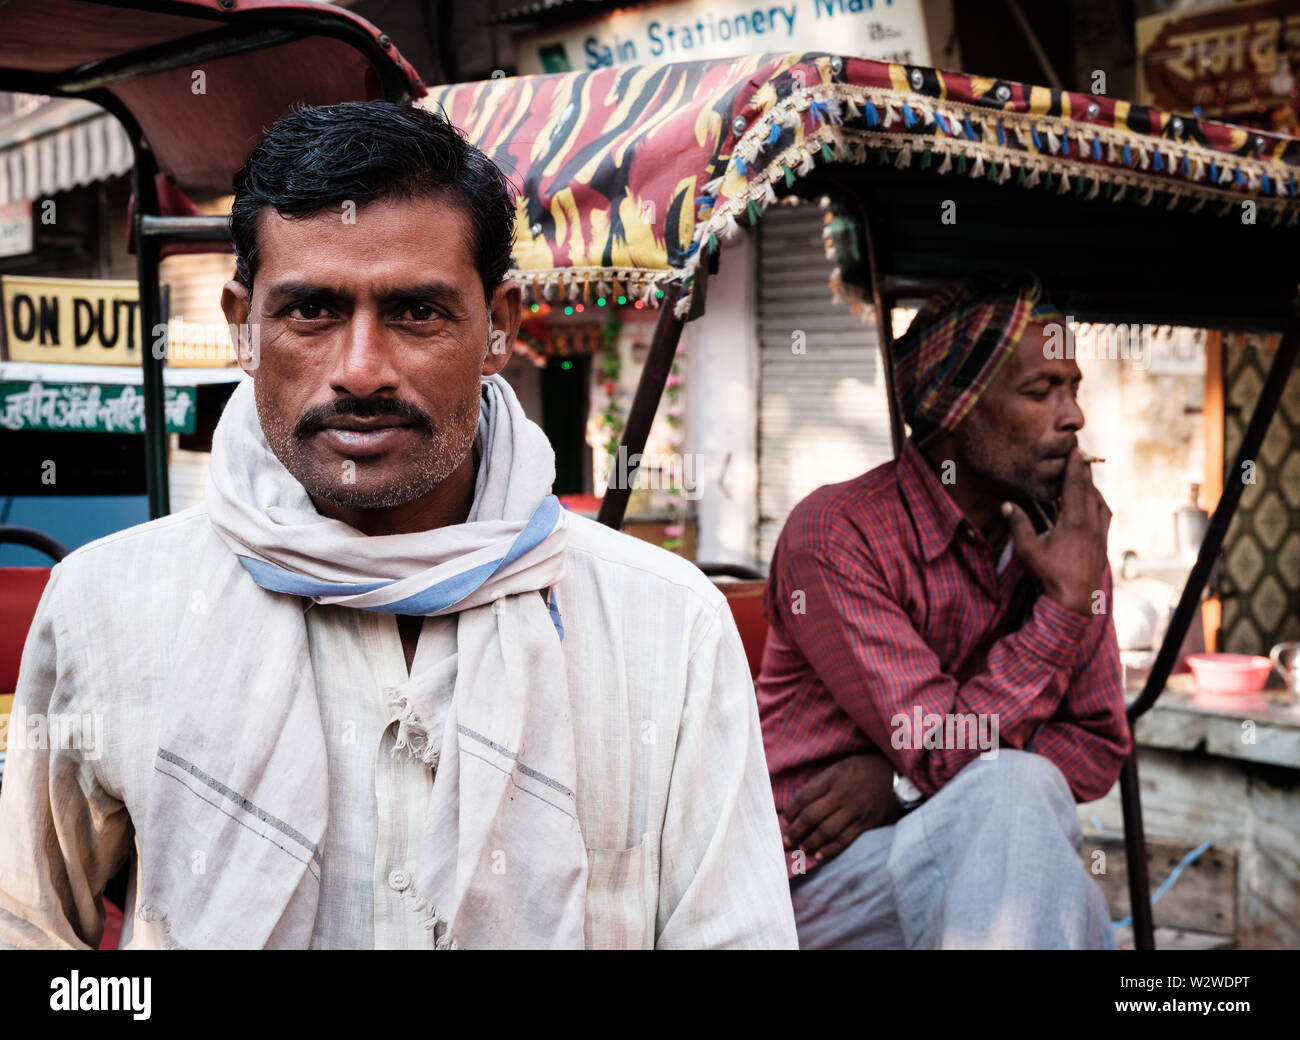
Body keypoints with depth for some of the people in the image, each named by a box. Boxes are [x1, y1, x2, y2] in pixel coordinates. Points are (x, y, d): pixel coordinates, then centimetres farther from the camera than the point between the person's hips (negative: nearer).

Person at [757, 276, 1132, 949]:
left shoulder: (1060, 538, 4)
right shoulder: (836, 534, -16)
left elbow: (1100, 747, 3)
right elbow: (946, 748, -21)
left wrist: (904, 780, -12)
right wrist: (1065, 602, -17)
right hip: (822, 870, -5)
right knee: (1016, 789, -31)